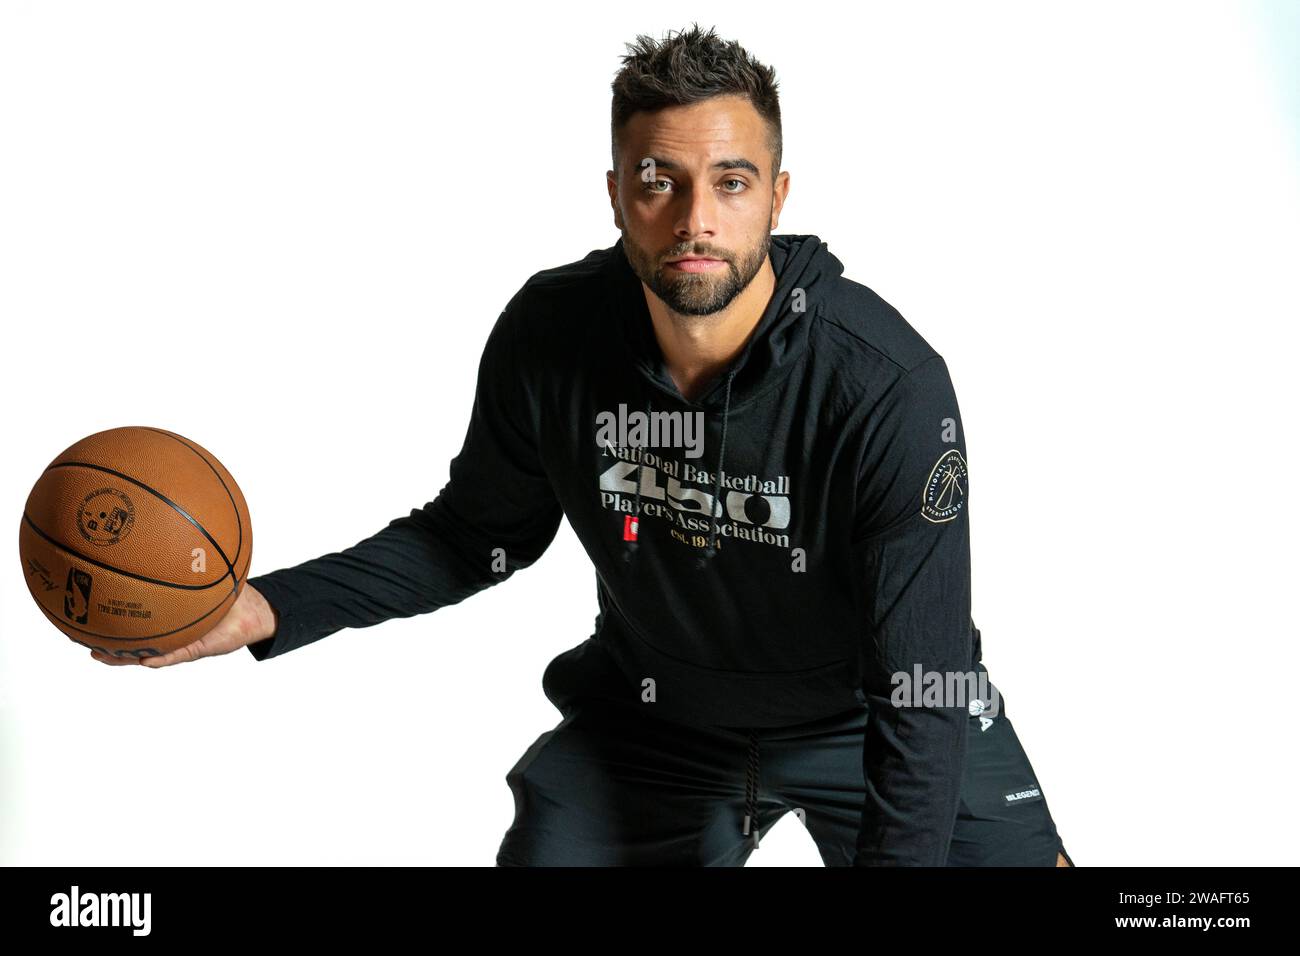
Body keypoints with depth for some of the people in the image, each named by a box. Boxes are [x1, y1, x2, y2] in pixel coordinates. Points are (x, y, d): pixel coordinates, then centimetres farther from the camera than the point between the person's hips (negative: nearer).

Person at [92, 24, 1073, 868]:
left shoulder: (890, 386, -30)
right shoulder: (549, 337, -18)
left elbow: (920, 685, -27)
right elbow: (480, 533, 0)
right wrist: (270, 610, -12)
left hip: (865, 712, -2)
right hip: (652, 708, 3)